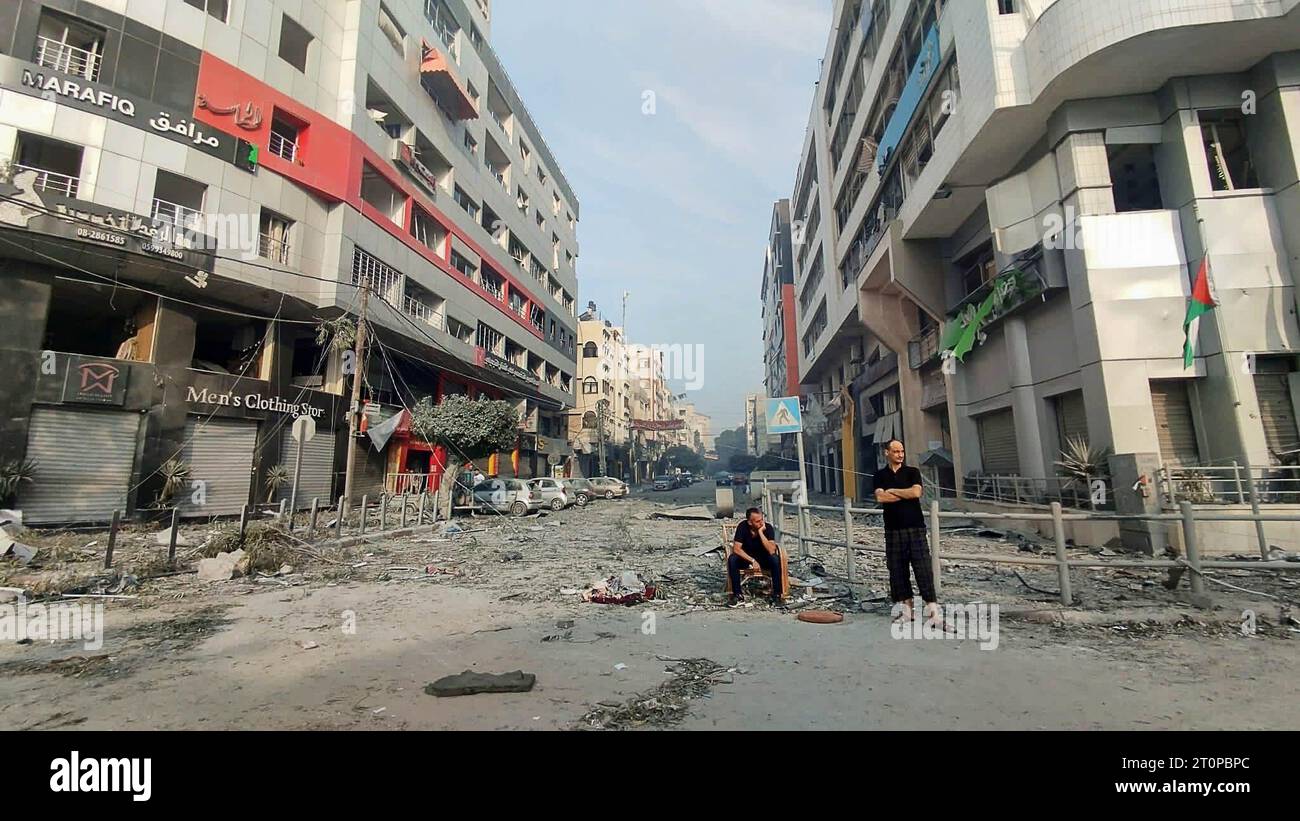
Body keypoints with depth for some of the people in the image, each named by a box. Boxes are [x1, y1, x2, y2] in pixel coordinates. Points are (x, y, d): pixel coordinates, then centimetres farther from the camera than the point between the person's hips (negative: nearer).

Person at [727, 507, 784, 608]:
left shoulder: (768, 528, -19)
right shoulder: (742, 527, -18)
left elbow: (771, 551, -30)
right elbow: (736, 549, -22)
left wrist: (760, 532, -34)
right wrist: (752, 561, -29)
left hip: (764, 559, 0)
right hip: (746, 557, 0)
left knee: (775, 559, -32)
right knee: (732, 559, -29)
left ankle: (777, 595, -19)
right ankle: (737, 594, -15)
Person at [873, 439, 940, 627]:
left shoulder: (912, 472, 5)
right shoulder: (880, 475, 7)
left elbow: (916, 492, -13)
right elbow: (880, 497, -9)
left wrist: (892, 491, -5)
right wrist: (906, 494, -7)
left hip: (915, 527, -2)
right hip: (893, 529, 2)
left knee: (923, 567, -5)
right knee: (897, 569, 5)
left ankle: (932, 608, -2)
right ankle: (906, 609, 15)